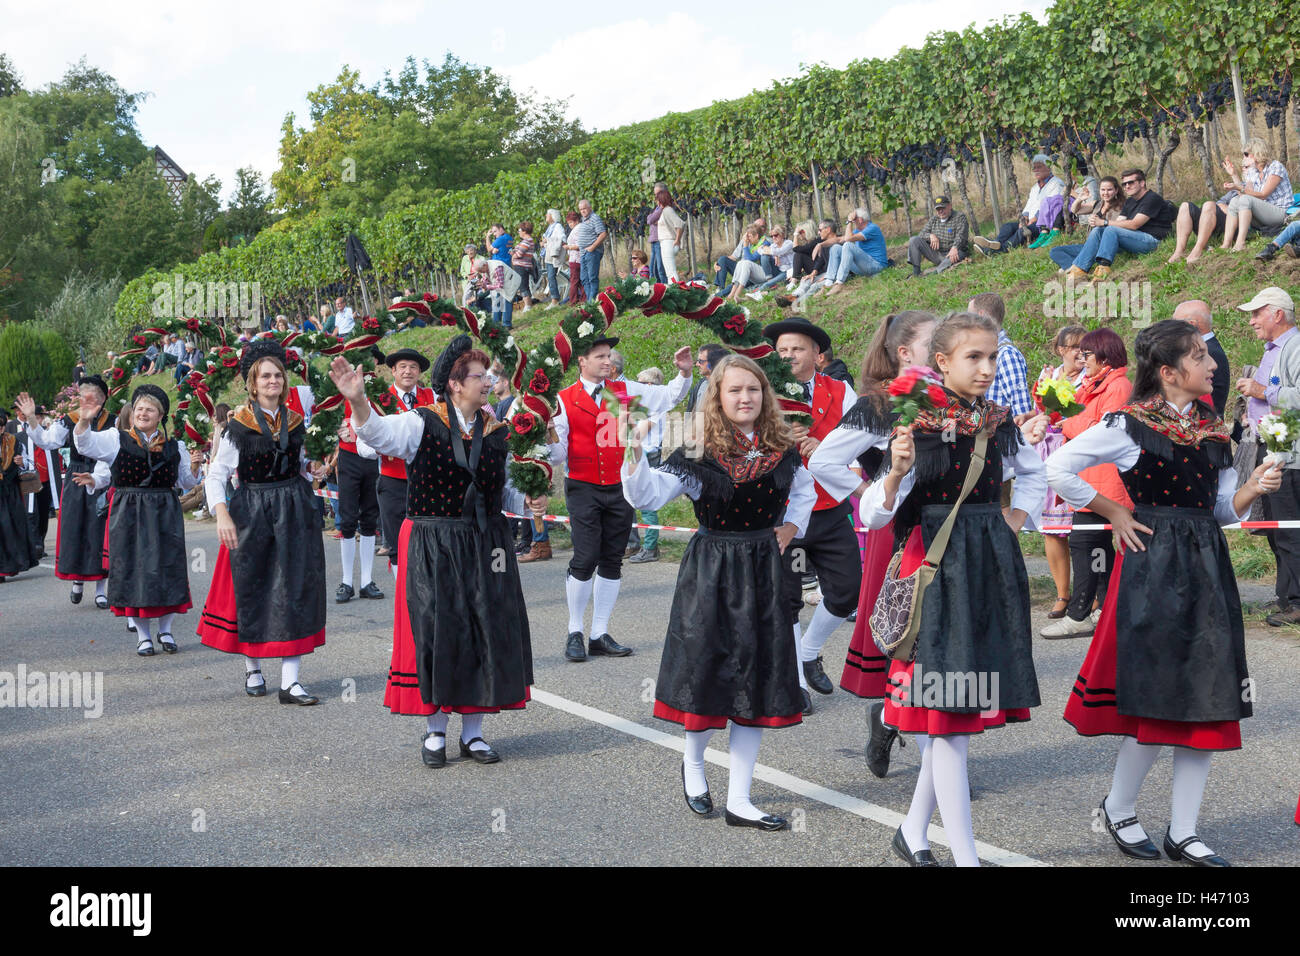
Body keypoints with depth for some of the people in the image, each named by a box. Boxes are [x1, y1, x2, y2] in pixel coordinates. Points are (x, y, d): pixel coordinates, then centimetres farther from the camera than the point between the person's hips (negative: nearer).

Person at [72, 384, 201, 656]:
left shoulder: (174, 446, 9)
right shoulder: (116, 439, 2)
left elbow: (186, 483, 15)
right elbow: (85, 444, -14)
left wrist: (194, 465, -5)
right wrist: (84, 420, -32)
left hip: (165, 514, 2)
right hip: (129, 514, -2)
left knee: (168, 569, 2)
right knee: (133, 568, 1)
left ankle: (166, 630, 19)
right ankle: (143, 635, 13)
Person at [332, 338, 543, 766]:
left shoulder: (497, 432, 8)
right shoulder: (422, 424, -6)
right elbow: (379, 434, -24)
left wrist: (527, 502, -6)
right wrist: (358, 401, -43)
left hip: (485, 548, 4)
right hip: (431, 548, -4)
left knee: (485, 632, 5)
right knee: (434, 632, -1)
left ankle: (472, 731, 19)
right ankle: (435, 730, 16)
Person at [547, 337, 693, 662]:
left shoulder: (626, 391, 7)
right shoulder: (565, 400, -2)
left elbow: (668, 397, 12)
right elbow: (558, 456, -3)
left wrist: (684, 373, -4)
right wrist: (550, 437, -23)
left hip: (620, 489, 4)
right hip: (583, 489, -4)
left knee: (612, 561, 6)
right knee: (585, 559, -11)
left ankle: (600, 635, 15)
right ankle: (575, 633, 4)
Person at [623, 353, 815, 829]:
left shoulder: (782, 449, 3)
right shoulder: (698, 452, -9)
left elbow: (804, 491, 24)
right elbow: (646, 495, -17)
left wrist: (791, 528, 8)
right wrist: (635, 452, -31)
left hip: (764, 570, 4)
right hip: (711, 570, -4)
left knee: (759, 679, 4)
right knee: (708, 665, 0)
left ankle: (739, 799, 12)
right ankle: (693, 761, 32)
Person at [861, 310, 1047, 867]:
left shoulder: (1000, 423, 8)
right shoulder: (917, 428, -9)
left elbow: (1036, 475, 29)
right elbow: (873, 515, -14)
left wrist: (1017, 519, 13)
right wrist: (896, 472, -31)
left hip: (992, 568, 6)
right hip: (935, 565, -6)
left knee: (964, 705, 11)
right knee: (948, 714, -6)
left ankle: (914, 829, 27)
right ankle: (965, 856, -1)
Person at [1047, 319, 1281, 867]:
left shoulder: (1214, 431, 12)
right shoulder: (1130, 425, -7)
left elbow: (1223, 510, 16)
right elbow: (1057, 470, -7)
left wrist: (1253, 490, -4)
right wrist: (1114, 513, -5)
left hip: (1207, 566, 6)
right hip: (1152, 566, -6)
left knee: (1207, 702, 4)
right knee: (1158, 701, -5)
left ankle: (1182, 832, 14)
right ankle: (1117, 809, 17)